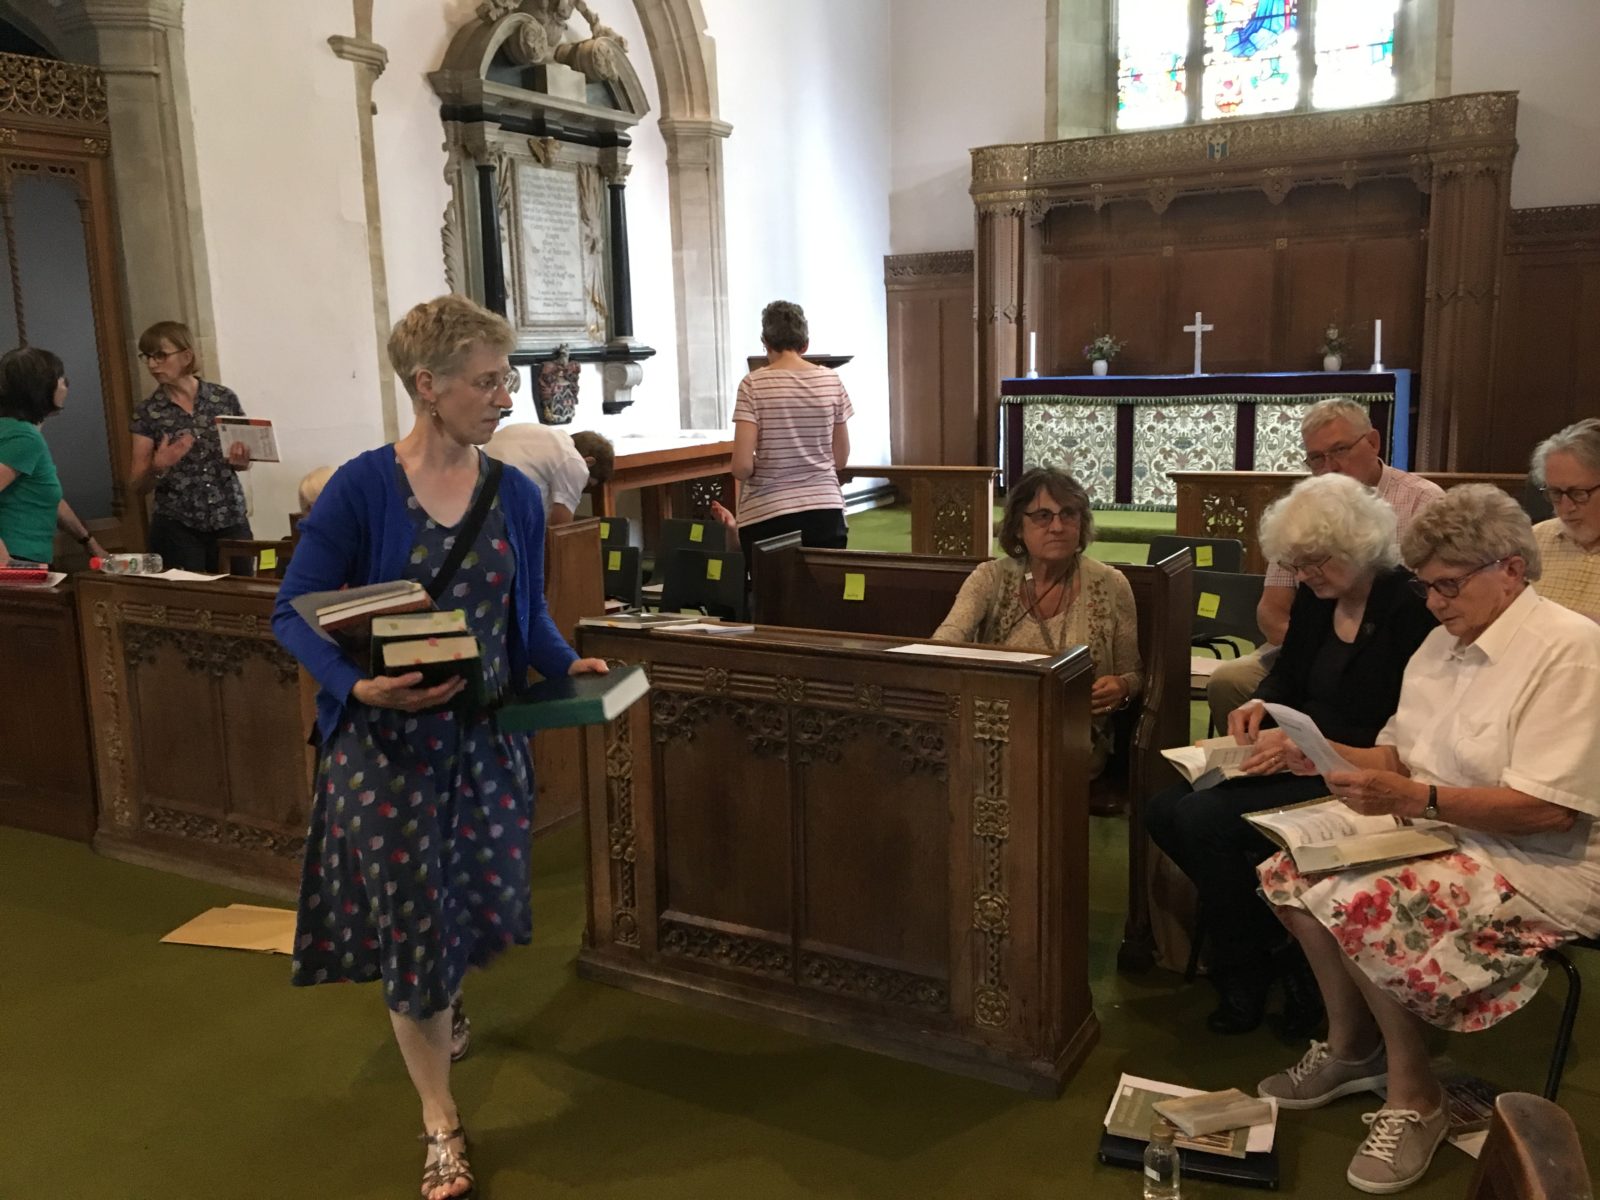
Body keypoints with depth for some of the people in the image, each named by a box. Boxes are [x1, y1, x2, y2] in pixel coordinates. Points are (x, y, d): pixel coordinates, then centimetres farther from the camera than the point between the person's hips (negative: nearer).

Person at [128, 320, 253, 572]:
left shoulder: (225, 399, 1)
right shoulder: (147, 413, 1)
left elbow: (245, 461, 11)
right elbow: (139, 483, 2)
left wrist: (241, 462, -10)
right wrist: (157, 467, -17)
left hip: (231, 522, 1)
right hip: (177, 528, 0)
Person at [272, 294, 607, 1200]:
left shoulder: (516, 496, -1)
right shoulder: (362, 489, -15)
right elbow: (295, 613, -12)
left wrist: (569, 665, -10)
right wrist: (359, 684, -28)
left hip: (488, 737, 4)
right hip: (386, 743, -4)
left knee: (480, 903, 16)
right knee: (411, 920, 5)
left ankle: (440, 1001, 54)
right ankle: (441, 1122, 25)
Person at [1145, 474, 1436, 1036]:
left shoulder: (1410, 609, -15)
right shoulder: (1315, 598, 8)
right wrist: (1260, 704, 0)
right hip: (1296, 758, 9)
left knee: (1205, 819, -24)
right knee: (1164, 810, -9)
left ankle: (1246, 976, 0)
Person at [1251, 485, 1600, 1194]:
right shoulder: (1444, 642, 9)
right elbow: (1399, 756, 14)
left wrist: (1415, 799, -31)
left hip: (1542, 864, -8)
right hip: (1444, 835, 8)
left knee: (1365, 902, -26)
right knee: (1295, 871, -8)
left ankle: (1414, 1096, -5)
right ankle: (1349, 1049, 9)